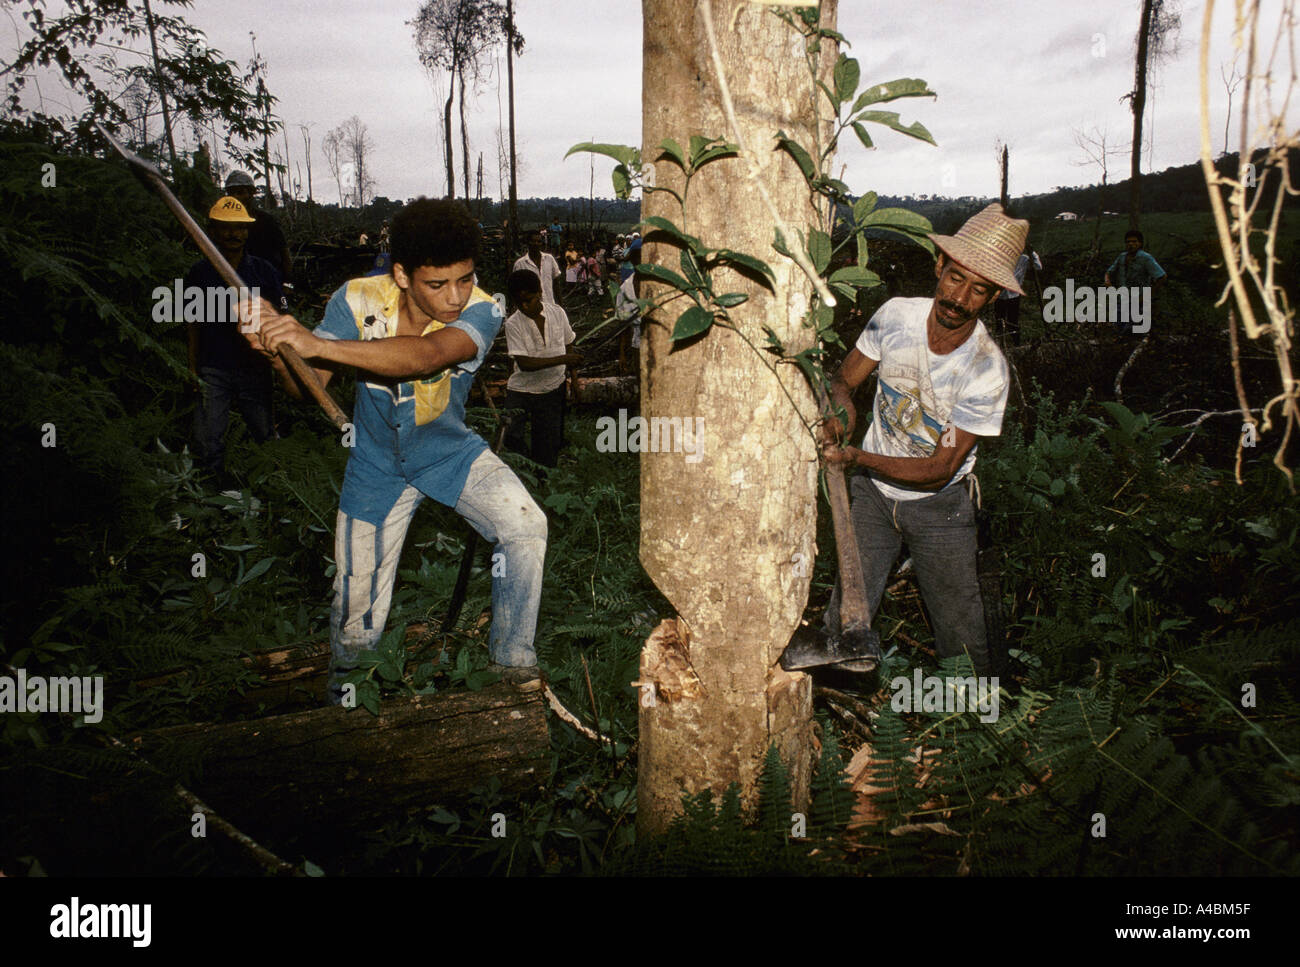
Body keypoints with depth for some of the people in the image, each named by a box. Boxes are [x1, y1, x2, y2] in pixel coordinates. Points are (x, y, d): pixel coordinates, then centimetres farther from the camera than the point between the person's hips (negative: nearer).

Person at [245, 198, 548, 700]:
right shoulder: (358, 300, -20)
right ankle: (342, 690, 39)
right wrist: (280, 353, -48)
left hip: (451, 451, 0)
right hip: (377, 464, 1)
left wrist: (319, 345, -57)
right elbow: (308, 388, -25)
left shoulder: (480, 312, -26)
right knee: (358, 612, 7)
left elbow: (425, 356, -47)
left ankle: (513, 662, -5)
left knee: (526, 526, -24)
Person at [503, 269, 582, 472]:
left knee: (548, 450, 3)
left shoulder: (558, 314, -2)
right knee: (509, 436, -19)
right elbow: (524, 363, -19)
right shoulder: (513, 324, -12)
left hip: (552, 389, 2)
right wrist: (562, 359, -24)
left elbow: (569, 346, 12)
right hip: (521, 390, -2)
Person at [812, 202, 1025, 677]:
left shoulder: (987, 371, -25)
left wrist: (857, 457, -33)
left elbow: (940, 469, -22)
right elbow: (843, 379, -1)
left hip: (938, 506, -2)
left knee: (961, 638, 7)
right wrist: (841, 405, -26)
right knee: (844, 617, -1)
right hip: (873, 493, 2)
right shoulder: (897, 315, -14)